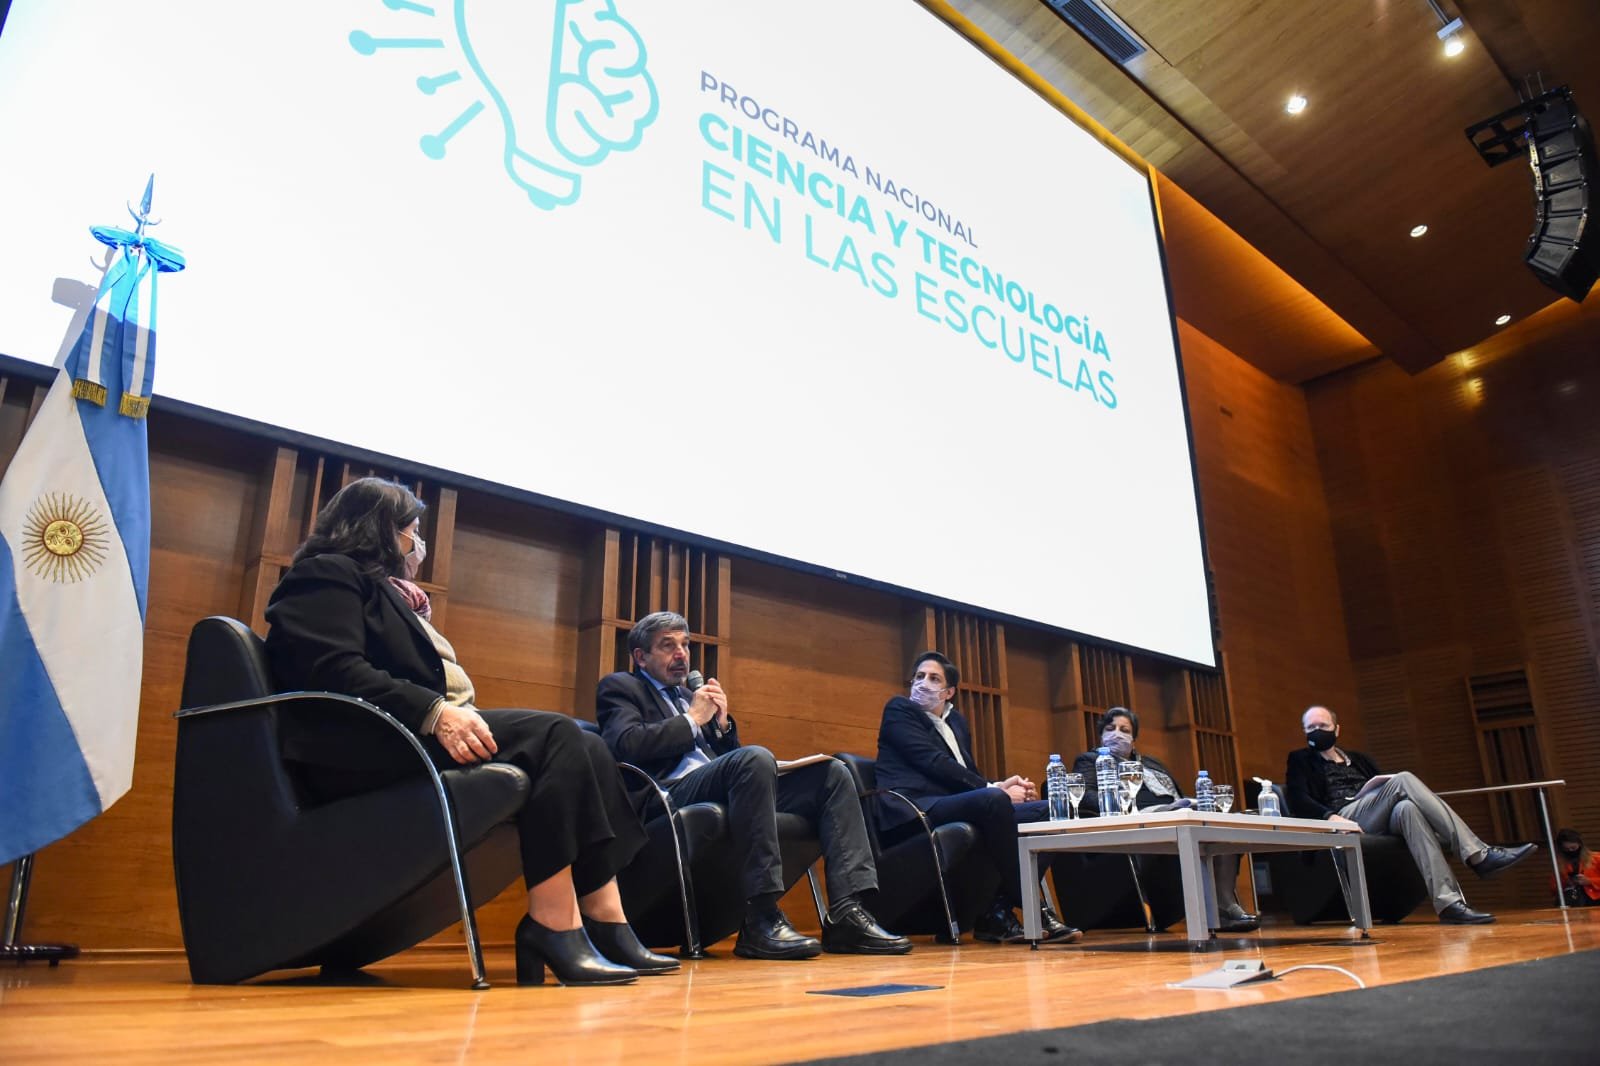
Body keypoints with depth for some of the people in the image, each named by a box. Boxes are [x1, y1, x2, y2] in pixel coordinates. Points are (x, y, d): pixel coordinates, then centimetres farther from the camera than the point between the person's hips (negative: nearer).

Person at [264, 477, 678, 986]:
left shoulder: (390, 593, 31)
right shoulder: (327, 576, 3)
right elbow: (335, 672, -15)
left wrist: (458, 716, 3)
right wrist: (434, 713, -26)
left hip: (434, 732, 9)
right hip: (371, 748, -9)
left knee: (588, 747, -10)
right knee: (556, 734, -26)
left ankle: (607, 926, -20)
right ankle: (554, 926, -28)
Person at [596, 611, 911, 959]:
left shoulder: (691, 696, 31)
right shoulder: (619, 687, 11)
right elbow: (627, 745, -10)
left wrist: (722, 723, 8)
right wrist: (692, 718, -3)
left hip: (721, 787, 8)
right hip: (672, 795, -8)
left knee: (832, 771, -7)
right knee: (755, 757, -36)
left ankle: (846, 915, -20)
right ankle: (761, 920, -36)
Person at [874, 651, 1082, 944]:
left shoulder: (956, 721, 26)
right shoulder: (899, 710, 5)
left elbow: (971, 774, 18)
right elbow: (933, 763, -9)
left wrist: (1002, 785, -5)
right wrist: (994, 788, -13)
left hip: (954, 805, 8)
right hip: (914, 812, -8)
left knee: (1042, 810, -4)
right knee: (993, 800, -33)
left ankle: (997, 910, -14)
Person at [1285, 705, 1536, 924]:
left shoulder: (1358, 759, 33)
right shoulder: (1300, 760, 17)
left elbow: (1382, 789, 23)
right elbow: (1298, 801, 0)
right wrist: (1331, 816, -19)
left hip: (1381, 822, 5)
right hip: (1345, 821, -5)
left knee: (1406, 808, -34)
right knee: (1403, 779, -26)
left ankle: (1448, 902, -46)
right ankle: (1478, 854, -34)